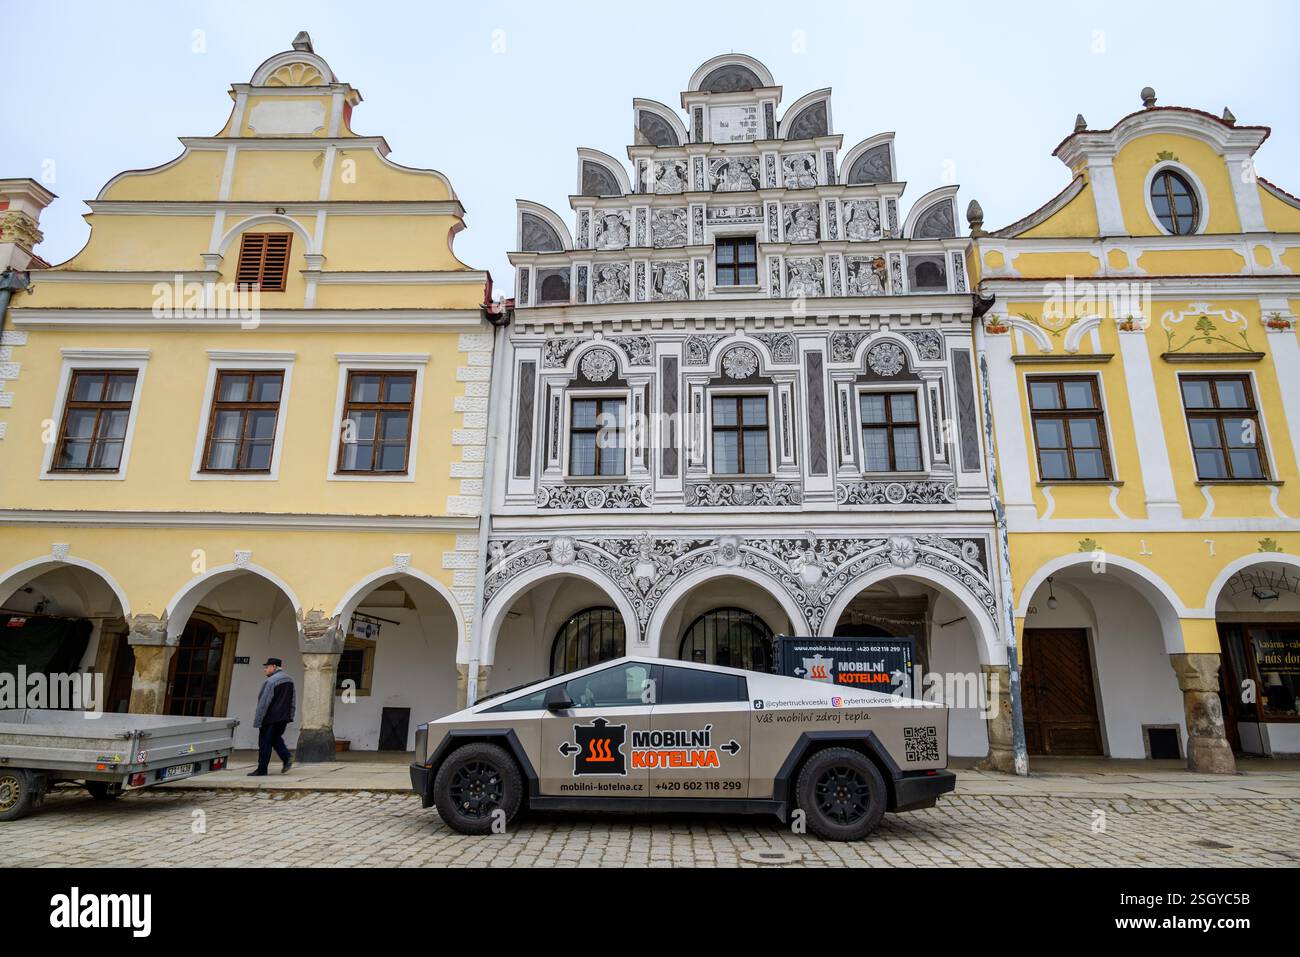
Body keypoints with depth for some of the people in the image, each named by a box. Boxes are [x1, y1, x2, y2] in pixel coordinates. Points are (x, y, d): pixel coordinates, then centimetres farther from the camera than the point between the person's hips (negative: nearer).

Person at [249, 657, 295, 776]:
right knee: (276, 738, 21)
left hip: (271, 717, -7)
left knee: (265, 743, 2)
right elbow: (292, 702, 14)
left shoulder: (270, 681, -15)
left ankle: (261, 770, 8)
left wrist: (257, 721, -12)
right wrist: (289, 716, 18)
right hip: (284, 717, 7)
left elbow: (263, 703, -16)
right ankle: (286, 757, 2)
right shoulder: (289, 680, 10)